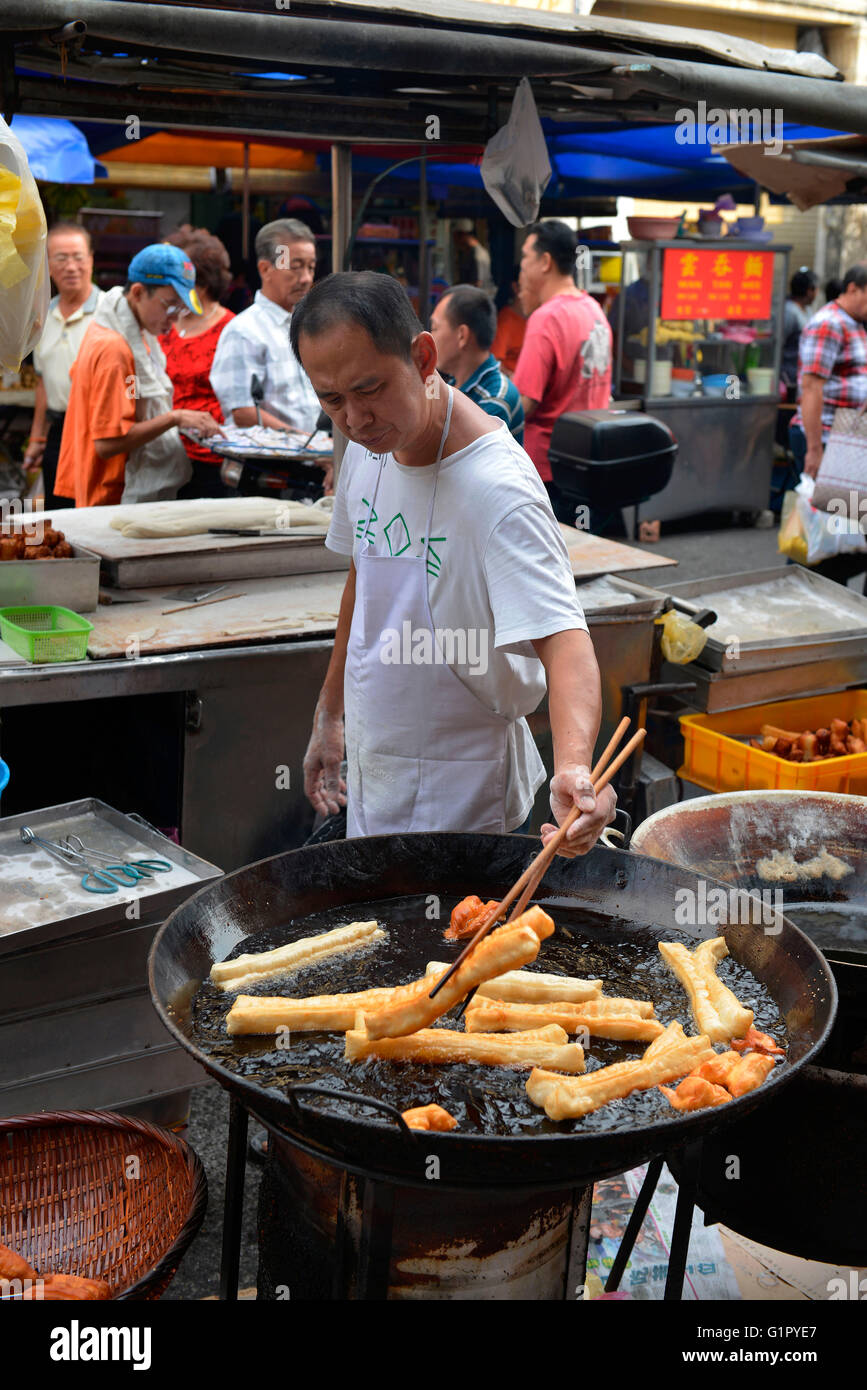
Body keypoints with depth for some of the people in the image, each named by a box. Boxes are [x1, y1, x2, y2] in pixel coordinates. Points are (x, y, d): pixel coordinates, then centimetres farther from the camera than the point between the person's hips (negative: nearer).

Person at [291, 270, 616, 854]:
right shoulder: (368, 449, -3)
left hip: (457, 797, -7)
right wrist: (329, 716, 16)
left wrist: (574, 765, -55)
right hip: (371, 773, 8)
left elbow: (563, 638, -36)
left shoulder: (499, 488, -27)